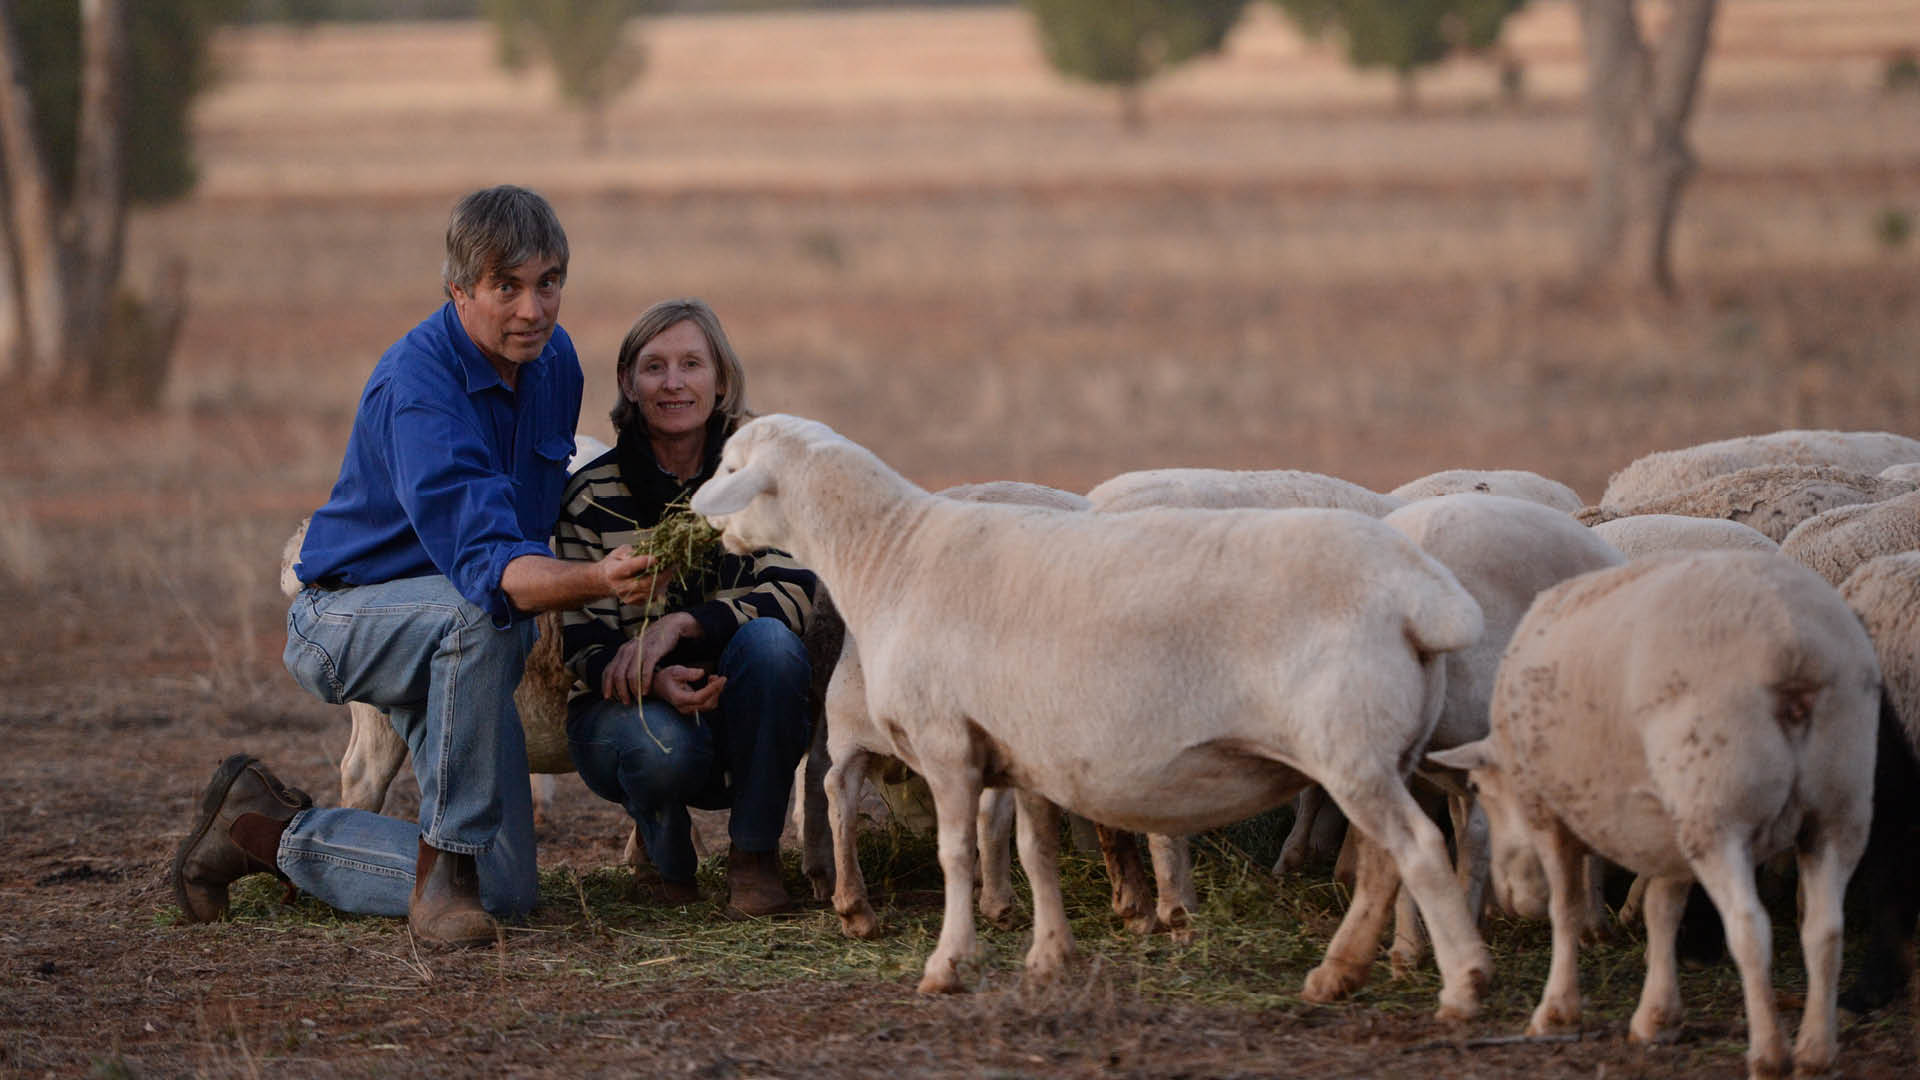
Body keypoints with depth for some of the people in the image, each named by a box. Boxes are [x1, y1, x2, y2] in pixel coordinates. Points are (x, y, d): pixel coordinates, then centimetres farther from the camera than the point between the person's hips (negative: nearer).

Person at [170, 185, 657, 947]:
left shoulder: (554, 358, -2)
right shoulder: (418, 385, -28)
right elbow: (485, 562, -42)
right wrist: (595, 581, -58)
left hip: (448, 646, 7)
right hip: (347, 617, -7)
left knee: (505, 891, -3)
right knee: (479, 614, -41)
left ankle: (274, 832, 18)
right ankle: (445, 866, -29)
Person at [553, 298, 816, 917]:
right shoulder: (591, 497, -7)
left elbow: (796, 593, -15)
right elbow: (583, 648, -10)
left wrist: (683, 623, -30)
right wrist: (657, 682, -32)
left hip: (740, 714, 2)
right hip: (629, 707, -2)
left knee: (769, 642, -31)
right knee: (663, 746, -37)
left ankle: (755, 858, -16)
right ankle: (667, 859, 1)